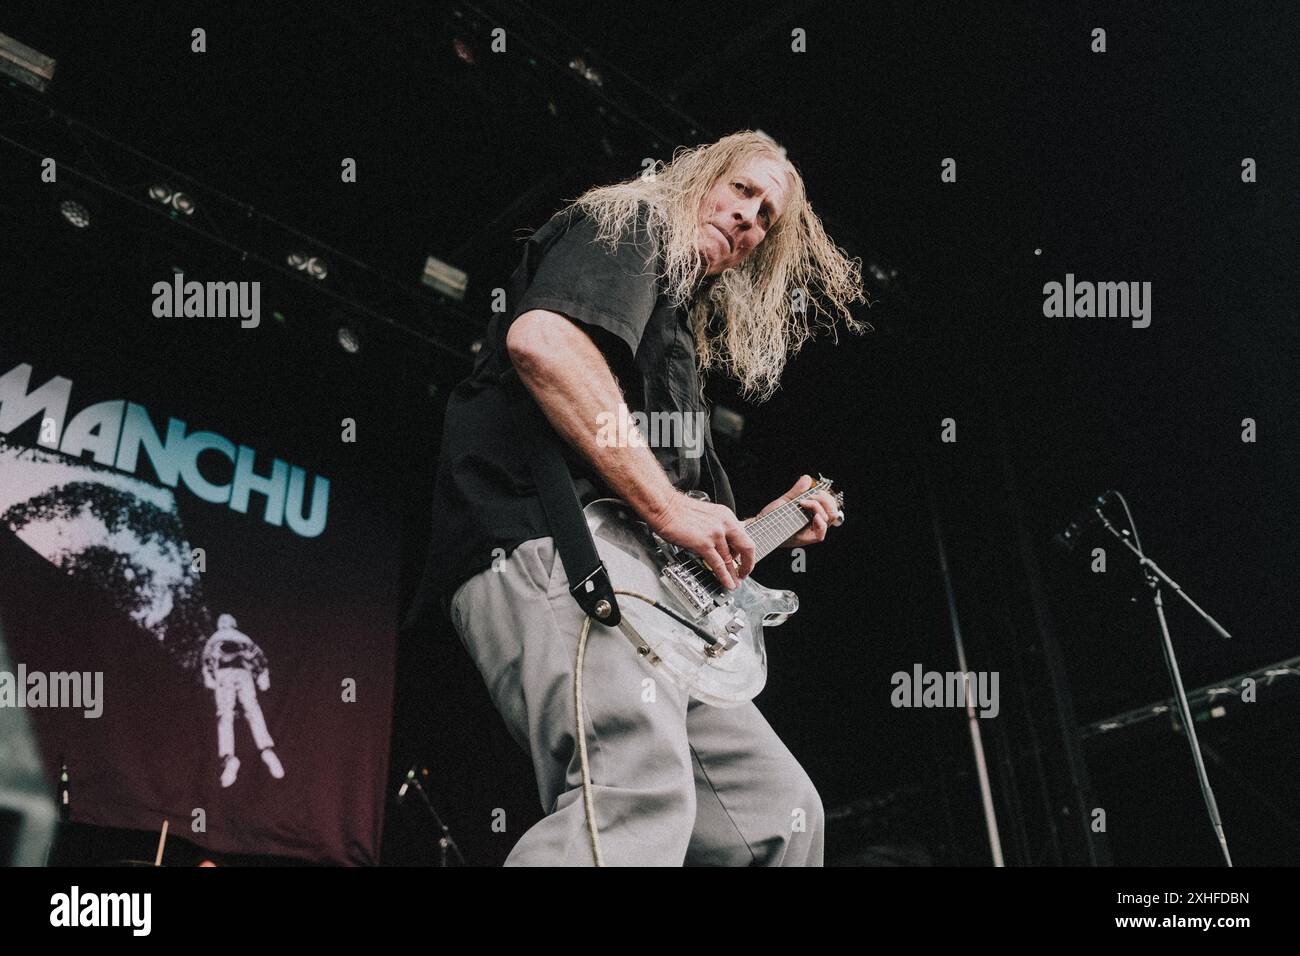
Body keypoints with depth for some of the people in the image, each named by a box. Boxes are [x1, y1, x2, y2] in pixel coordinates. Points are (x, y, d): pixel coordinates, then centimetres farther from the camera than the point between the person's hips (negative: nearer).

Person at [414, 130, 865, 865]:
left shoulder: (683, 328, 34)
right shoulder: (629, 225, 8)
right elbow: (540, 339, -17)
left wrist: (765, 526, 30)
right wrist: (667, 504, -18)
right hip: (540, 548, -10)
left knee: (779, 811, 7)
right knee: (641, 790, -33)